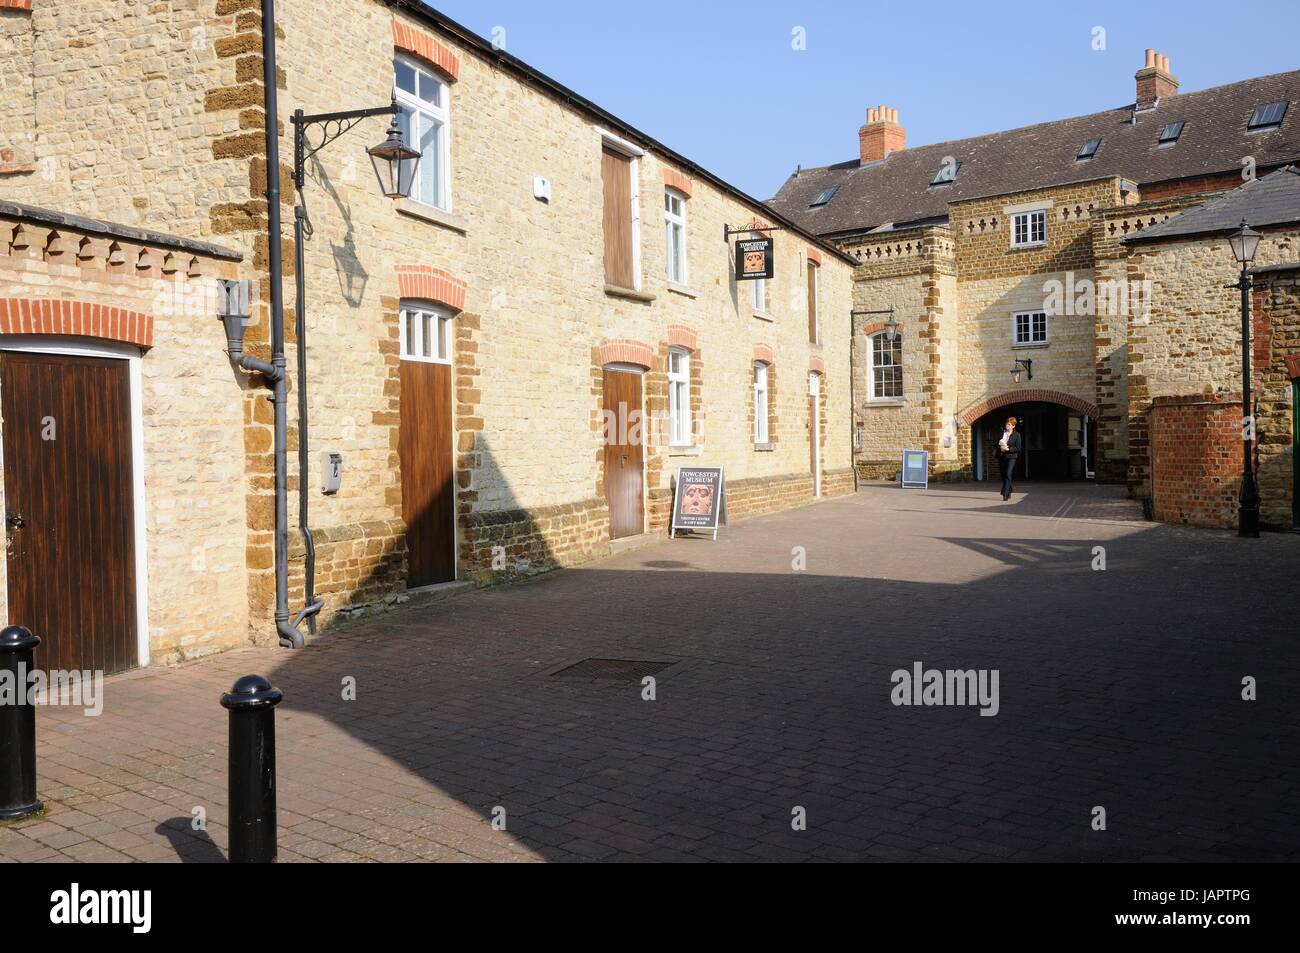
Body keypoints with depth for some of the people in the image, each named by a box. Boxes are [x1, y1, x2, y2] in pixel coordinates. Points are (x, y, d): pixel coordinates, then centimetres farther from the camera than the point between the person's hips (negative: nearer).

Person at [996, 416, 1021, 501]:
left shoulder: (1016, 435, -2)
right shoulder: (1001, 433, 9)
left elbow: (1018, 448, -5)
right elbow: (997, 444, 13)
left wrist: (1008, 449, -18)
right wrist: (1000, 448, -9)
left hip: (1011, 457, -5)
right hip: (1001, 457, 5)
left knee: (1008, 475, -16)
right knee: (1003, 475, 11)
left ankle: (1005, 494, -20)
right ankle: (1009, 493, 28)